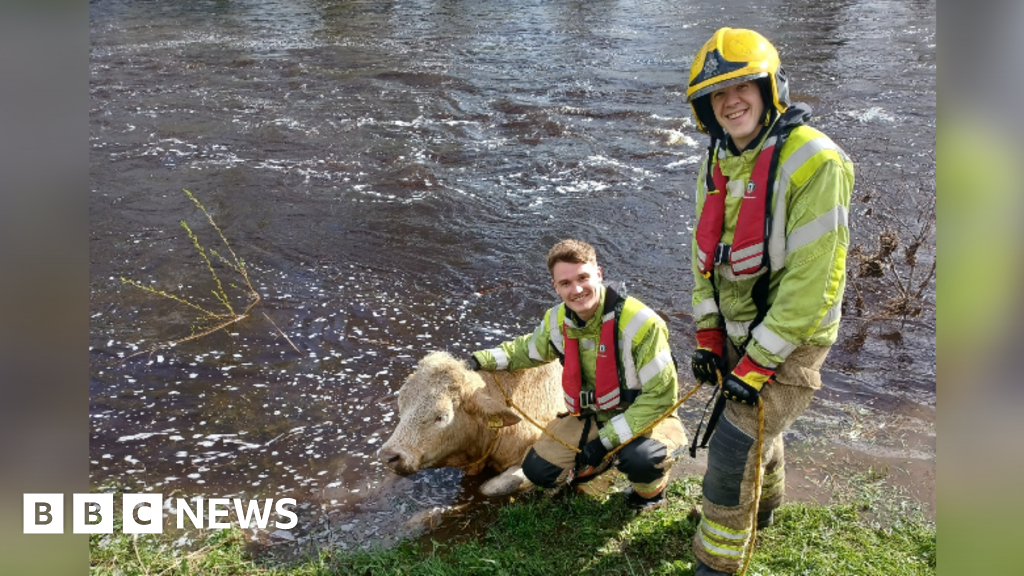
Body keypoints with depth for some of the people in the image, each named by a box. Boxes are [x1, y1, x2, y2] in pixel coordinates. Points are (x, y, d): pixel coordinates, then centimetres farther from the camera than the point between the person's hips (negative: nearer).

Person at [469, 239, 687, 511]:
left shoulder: (640, 323, -28)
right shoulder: (557, 321, -7)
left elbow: (661, 395, -25)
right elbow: (531, 349, 18)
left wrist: (607, 438, -27)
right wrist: (485, 359, 3)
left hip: (645, 416, -6)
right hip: (592, 416, 6)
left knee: (640, 458, -38)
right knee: (538, 470, -4)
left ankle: (649, 490, 2)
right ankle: (604, 460, 25)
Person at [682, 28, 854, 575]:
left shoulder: (813, 161, -23)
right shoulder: (717, 163, 2)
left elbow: (812, 280, -25)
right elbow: (706, 252, 9)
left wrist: (757, 363, -22)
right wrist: (708, 336, 2)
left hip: (791, 337, -7)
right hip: (737, 331, 7)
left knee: (732, 448, -7)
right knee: (756, 423, 26)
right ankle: (764, 506, 54)